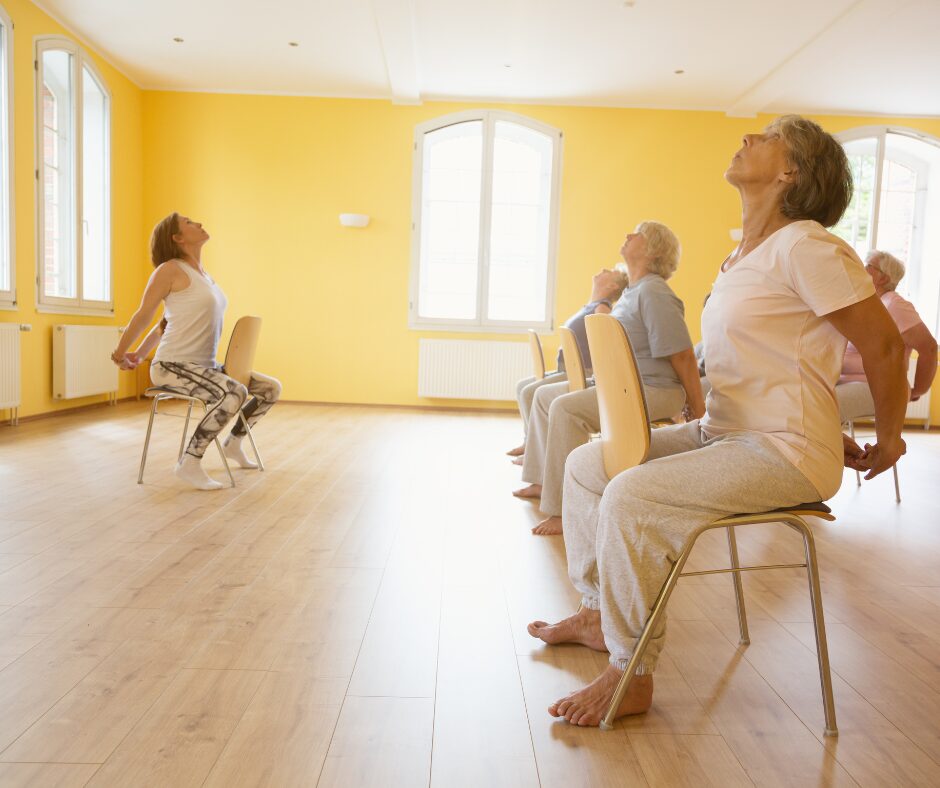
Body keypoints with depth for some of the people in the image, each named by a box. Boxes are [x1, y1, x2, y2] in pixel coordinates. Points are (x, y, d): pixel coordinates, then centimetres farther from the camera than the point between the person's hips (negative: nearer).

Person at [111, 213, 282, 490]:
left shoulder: (203, 274, 16)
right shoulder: (171, 269, -10)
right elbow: (143, 315, -2)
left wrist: (140, 354, 27)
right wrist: (119, 355, 7)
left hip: (204, 366, 8)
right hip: (173, 366, -8)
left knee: (271, 389, 3)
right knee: (236, 394, -33)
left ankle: (233, 443, 21)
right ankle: (190, 462, -20)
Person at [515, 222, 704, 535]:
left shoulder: (653, 292, -14)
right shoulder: (630, 293, 16)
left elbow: (683, 358, -17)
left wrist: (699, 414, -16)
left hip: (654, 391, -10)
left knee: (566, 408, -30)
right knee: (545, 395, 13)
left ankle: (563, 510, -23)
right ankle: (543, 481, 19)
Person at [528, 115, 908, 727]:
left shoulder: (806, 247, -14)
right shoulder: (744, 258, 15)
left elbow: (885, 347, -12)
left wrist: (887, 443, -1)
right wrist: (829, 432, 15)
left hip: (785, 454, -9)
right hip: (722, 433, 9)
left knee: (630, 498, -27)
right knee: (586, 464, 7)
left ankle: (631, 675, -8)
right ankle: (598, 613, 20)